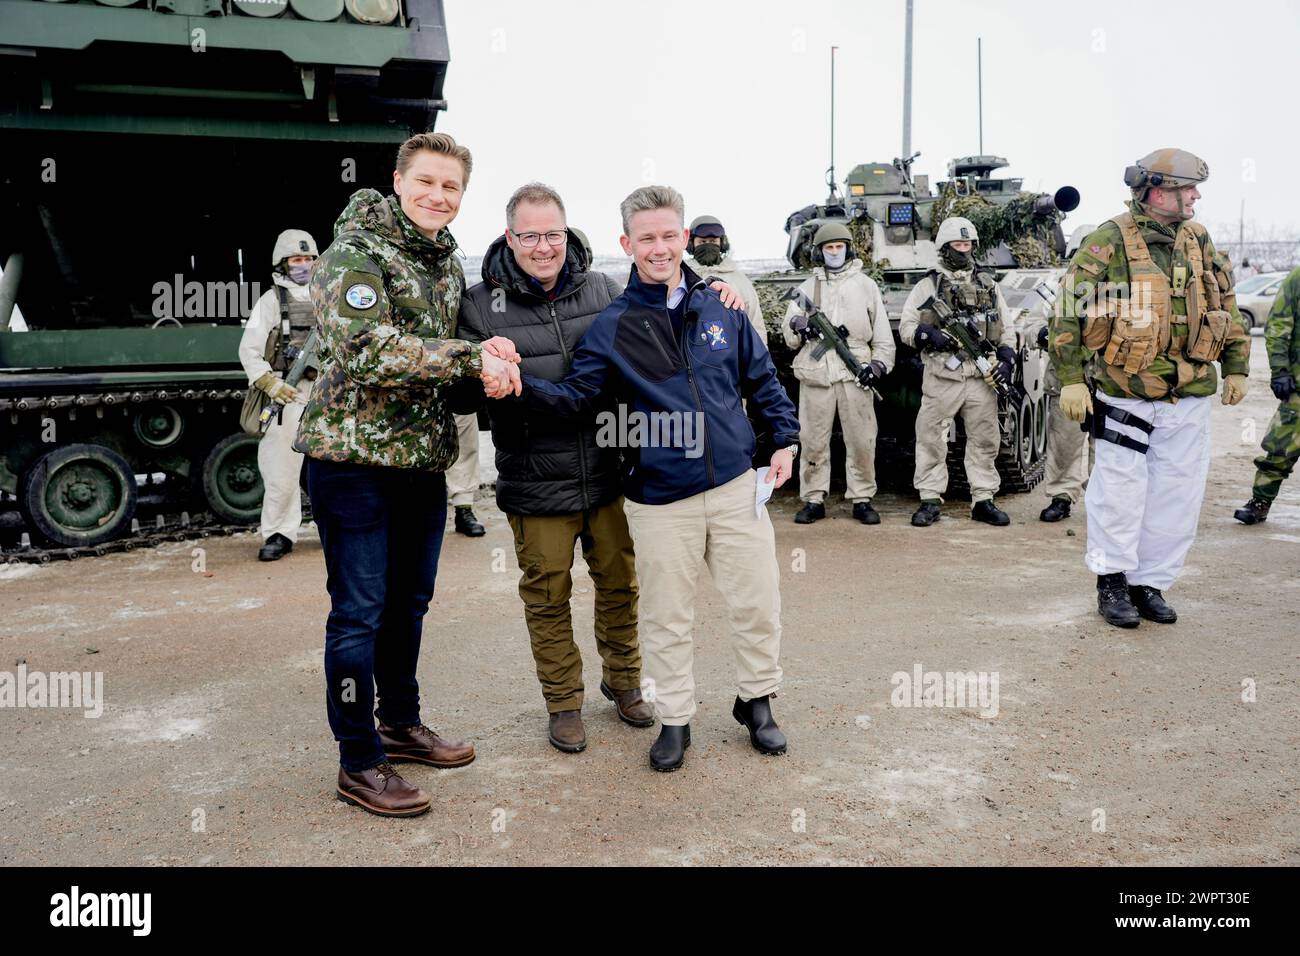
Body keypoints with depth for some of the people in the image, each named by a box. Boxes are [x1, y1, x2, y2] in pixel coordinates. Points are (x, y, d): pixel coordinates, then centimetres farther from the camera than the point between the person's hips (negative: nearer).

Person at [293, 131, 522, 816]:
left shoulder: (447, 261, 13)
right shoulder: (354, 254, -12)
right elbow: (367, 350, -26)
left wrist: (491, 357, 0)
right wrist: (471, 359, -24)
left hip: (424, 458, 8)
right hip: (354, 457, -8)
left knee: (409, 600, 18)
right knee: (359, 611, 0)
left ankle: (401, 725, 35)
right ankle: (358, 761, 13)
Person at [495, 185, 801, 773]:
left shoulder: (720, 307, 4)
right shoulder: (612, 326, -2)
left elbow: (762, 378, 13)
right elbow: (575, 397, -7)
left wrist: (785, 438, 8)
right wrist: (523, 388, -24)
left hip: (735, 486, 2)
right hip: (659, 499, -2)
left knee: (758, 601, 9)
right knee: (667, 616, 9)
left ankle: (757, 701, 32)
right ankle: (674, 719, 28)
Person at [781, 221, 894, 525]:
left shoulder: (864, 284, 13)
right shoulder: (808, 287, 15)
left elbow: (882, 332, 11)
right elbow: (789, 336, 11)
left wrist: (880, 362, -2)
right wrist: (798, 327, -11)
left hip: (855, 373, -1)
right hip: (815, 373, 1)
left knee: (862, 441, -1)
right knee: (813, 441, 1)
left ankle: (862, 499, 8)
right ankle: (813, 500, 9)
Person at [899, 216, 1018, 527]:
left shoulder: (989, 283, 16)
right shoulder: (928, 284, 6)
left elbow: (1007, 328, 17)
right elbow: (905, 327, 3)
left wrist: (1007, 358, 2)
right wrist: (929, 336, -16)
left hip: (982, 377, 3)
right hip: (941, 377, -3)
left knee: (985, 441, 5)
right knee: (931, 439, -1)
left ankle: (983, 501, 13)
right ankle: (930, 501, 7)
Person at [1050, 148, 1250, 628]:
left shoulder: (1199, 242, 11)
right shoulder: (1109, 241, -7)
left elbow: (1226, 307, 20)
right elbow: (1069, 314, -8)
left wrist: (1236, 367, 17)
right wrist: (1070, 379, -12)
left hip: (1189, 398, 6)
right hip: (1125, 394, -5)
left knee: (1176, 498, 8)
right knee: (1120, 493, 0)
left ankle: (1150, 583, 20)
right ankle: (1112, 583, 16)